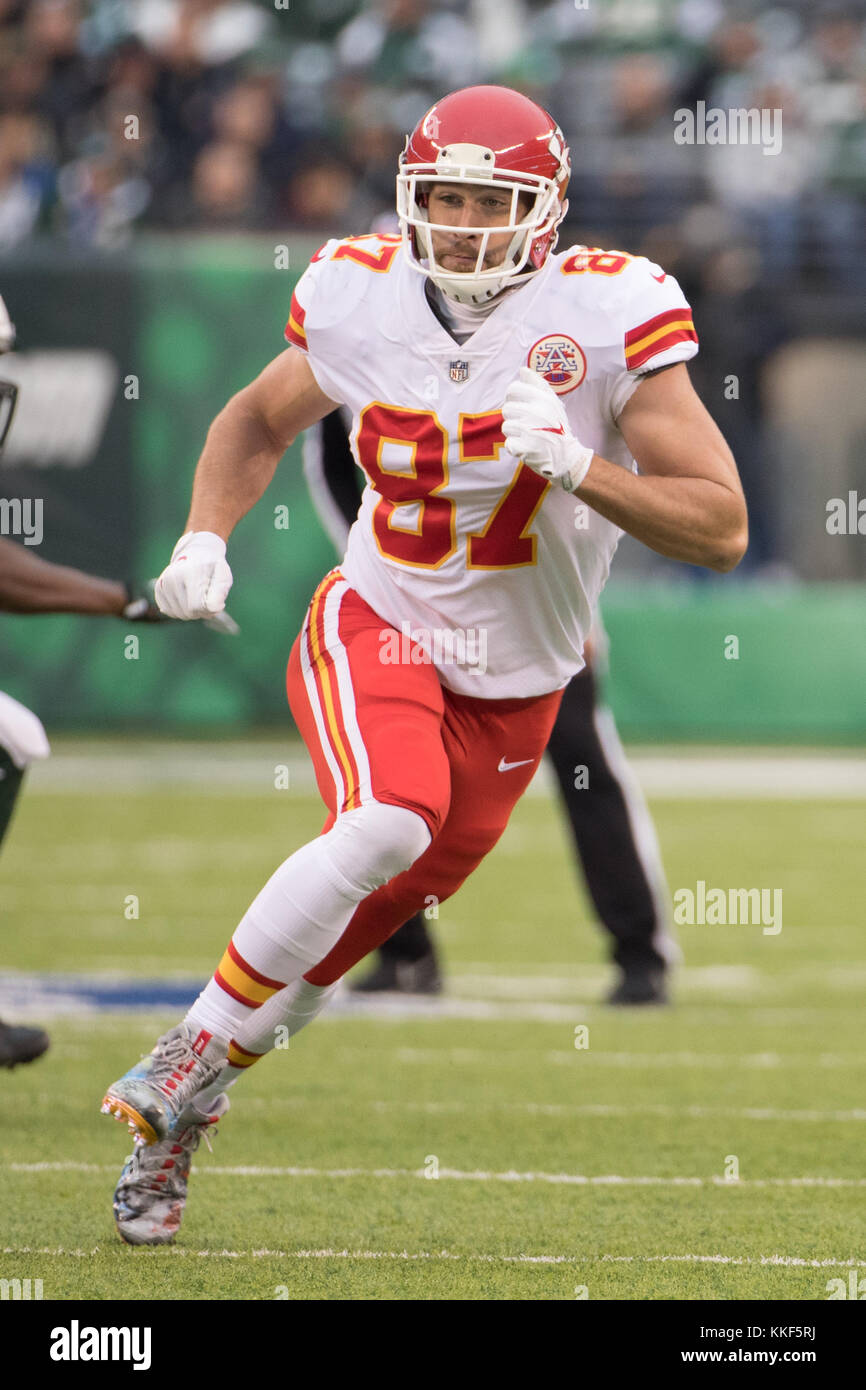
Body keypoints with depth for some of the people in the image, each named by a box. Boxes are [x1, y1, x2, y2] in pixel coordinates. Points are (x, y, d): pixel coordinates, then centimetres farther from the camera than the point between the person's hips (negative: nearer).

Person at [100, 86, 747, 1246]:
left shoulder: (605, 316, -17)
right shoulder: (362, 300, -9)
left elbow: (721, 531, -18)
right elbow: (259, 421, 13)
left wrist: (577, 465, -31)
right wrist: (204, 538, -3)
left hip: (514, 691, 1)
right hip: (377, 628, -1)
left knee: (358, 931, 8)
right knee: (388, 824, -31)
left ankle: (183, 1111, 28)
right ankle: (194, 1056, -16)